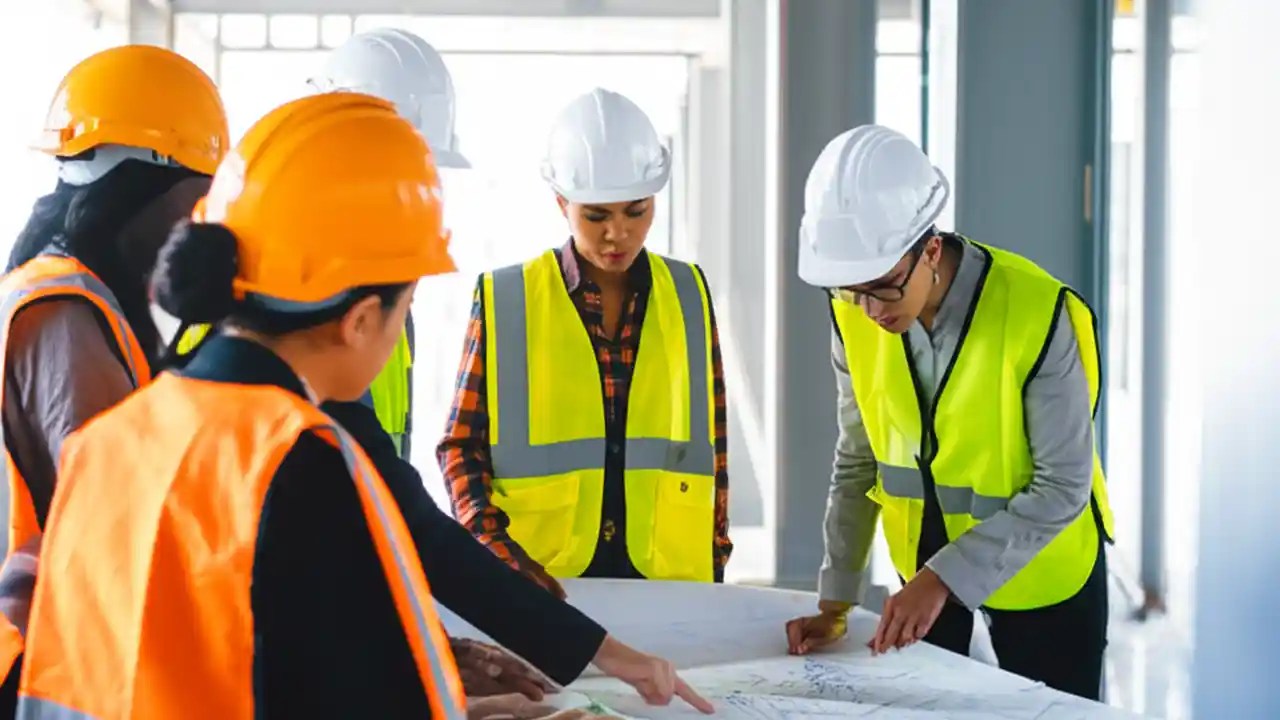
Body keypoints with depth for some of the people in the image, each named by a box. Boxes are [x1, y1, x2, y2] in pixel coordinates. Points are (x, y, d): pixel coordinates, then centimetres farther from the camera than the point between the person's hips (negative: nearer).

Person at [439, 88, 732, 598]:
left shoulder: (688, 297, 5)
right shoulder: (505, 302, -3)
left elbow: (711, 441, 11)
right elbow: (461, 444, 0)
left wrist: (715, 558, 9)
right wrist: (494, 546, -13)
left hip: (669, 579, 2)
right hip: (537, 583, -2)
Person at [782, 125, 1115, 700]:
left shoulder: (1037, 314, -27)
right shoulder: (854, 317, -13)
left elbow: (1062, 488, -23)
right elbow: (858, 461, -1)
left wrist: (943, 580, -29)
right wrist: (835, 603, -4)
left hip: (1042, 567, -4)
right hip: (926, 565, 4)